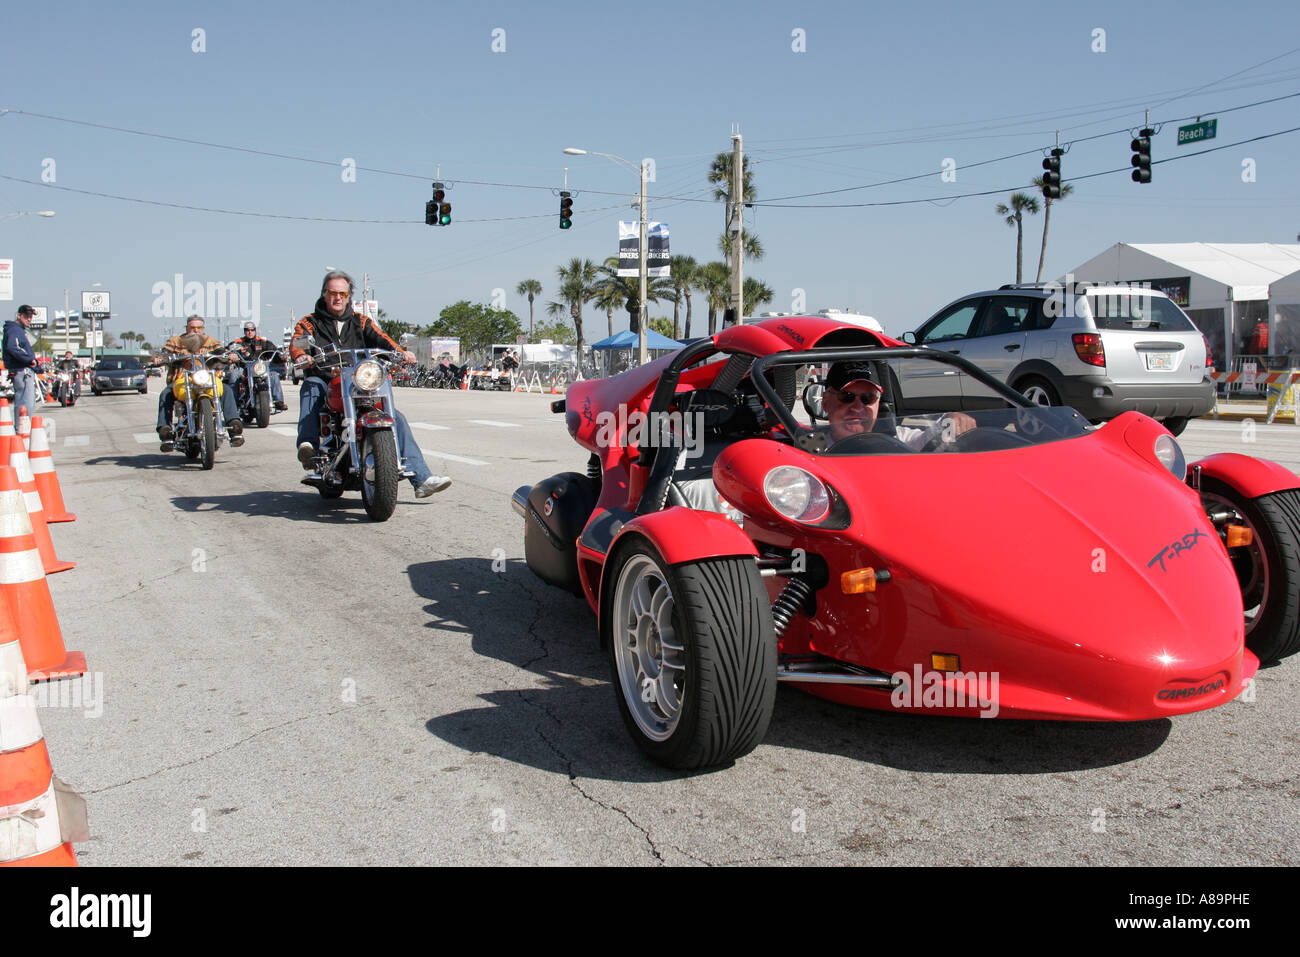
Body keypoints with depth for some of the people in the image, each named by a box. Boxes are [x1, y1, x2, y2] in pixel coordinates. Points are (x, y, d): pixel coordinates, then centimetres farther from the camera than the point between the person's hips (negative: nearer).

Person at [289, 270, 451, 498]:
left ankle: (421, 479, -10)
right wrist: (301, 356, -35)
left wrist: (401, 352, -23)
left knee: (396, 418, -11)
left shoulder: (361, 322, 17)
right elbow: (297, 342, -9)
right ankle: (307, 445, -52)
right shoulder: (310, 322, 11)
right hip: (325, 385, -2)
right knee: (311, 385, -36)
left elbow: (380, 338, -1)